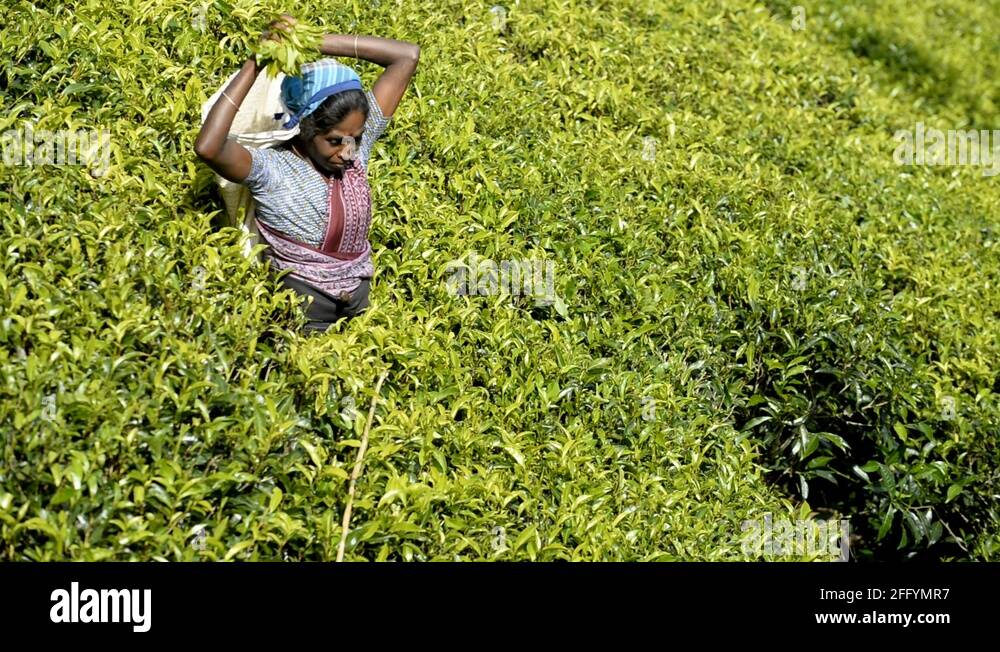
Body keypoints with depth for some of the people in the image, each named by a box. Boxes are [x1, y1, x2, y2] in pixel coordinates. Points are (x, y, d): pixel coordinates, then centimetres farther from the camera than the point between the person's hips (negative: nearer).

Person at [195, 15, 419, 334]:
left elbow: (408, 55, -1)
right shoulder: (272, 168, -14)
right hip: (301, 313, -5)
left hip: (361, 304, 5)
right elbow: (207, 148, -34)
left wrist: (316, 41, -10)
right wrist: (253, 67, -24)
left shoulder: (357, 144, -1)